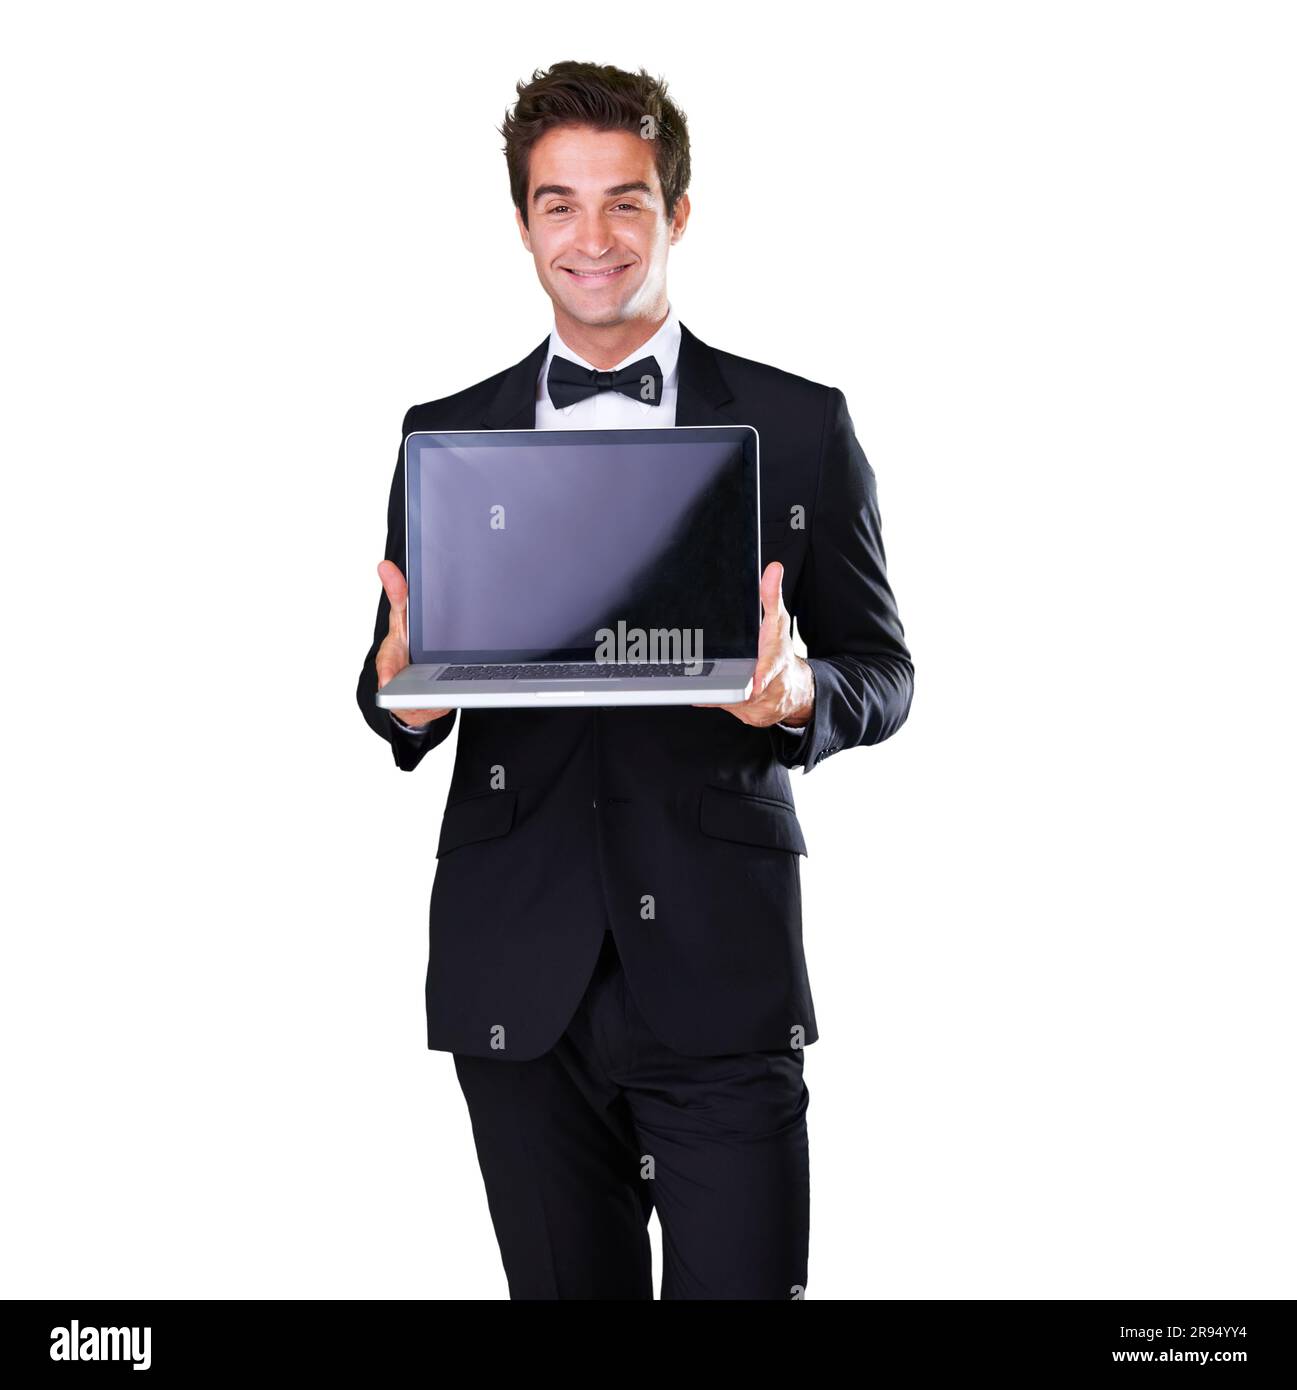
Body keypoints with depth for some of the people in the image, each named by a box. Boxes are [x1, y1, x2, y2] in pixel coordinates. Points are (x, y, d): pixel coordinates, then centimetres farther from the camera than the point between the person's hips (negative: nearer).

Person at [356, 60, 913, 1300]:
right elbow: (393, 683, 13)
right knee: (568, 1287, 11)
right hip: (521, 980, 2)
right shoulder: (444, 437, 10)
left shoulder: (799, 428, 5)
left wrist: (804, 694, -16)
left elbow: (885, 670, 7)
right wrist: (404, 695, -12)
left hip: (723, 972, -2)